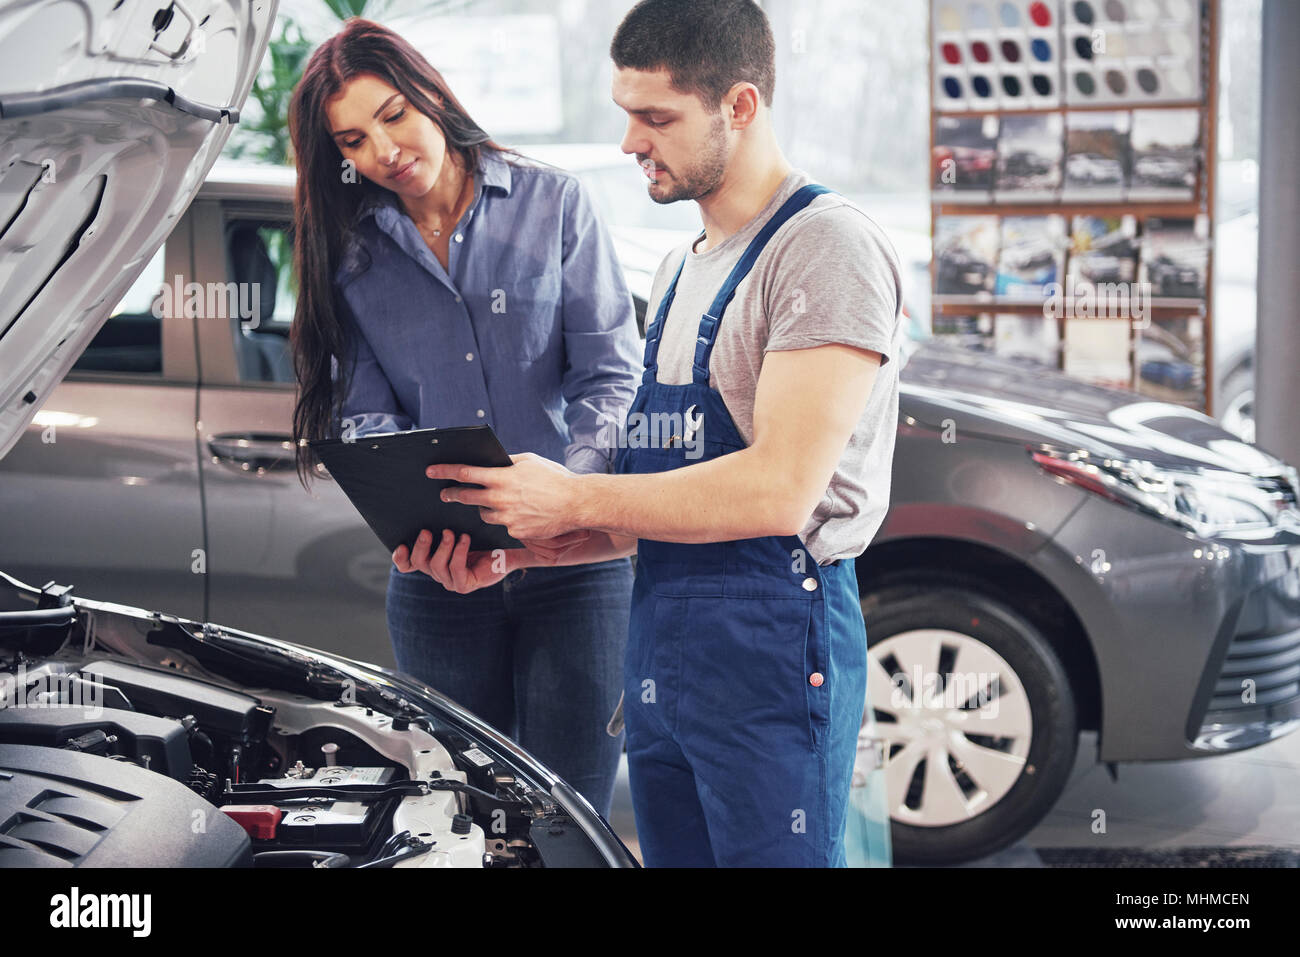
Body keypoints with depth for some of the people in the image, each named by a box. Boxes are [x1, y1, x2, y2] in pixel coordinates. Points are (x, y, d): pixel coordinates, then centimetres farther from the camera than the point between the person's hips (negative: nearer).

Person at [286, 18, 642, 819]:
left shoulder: (553, 202, 2)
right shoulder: (351, 253, 9)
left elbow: (613, 375, -4)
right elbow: (366, 417, 4)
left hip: (574, 564, -2)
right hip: (437, 575, 3)